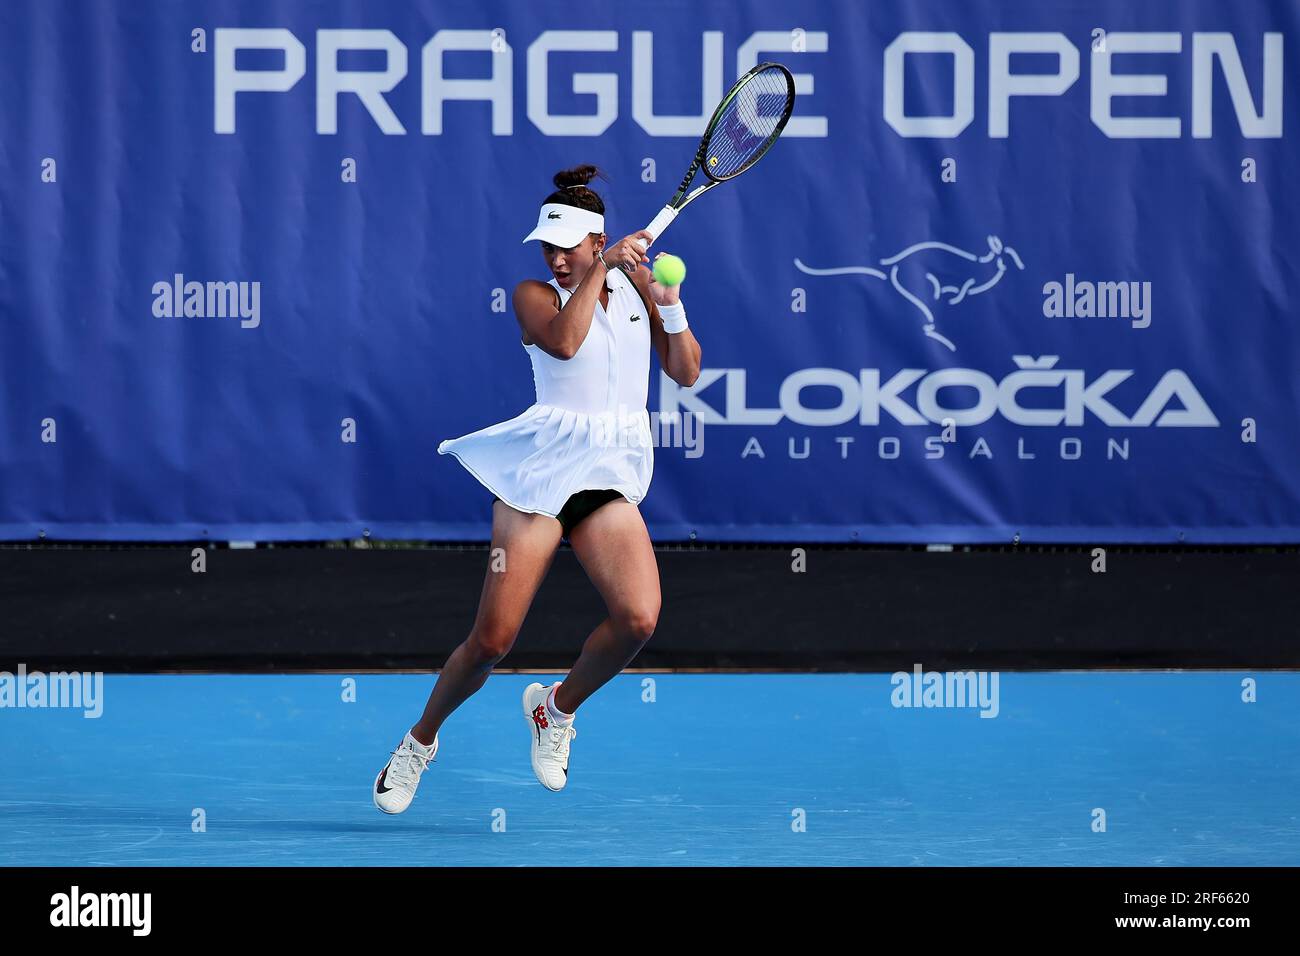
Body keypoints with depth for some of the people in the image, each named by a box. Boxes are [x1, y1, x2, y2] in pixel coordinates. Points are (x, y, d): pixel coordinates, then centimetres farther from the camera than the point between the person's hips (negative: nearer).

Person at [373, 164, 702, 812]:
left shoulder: (634, 282, 12)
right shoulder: (534, 295, 1)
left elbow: (686, 373, 12)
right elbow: (563, 341, -21)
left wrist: (671, 305, -4)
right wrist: (604, 268, -18)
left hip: (609, 478, 3)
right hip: (541, 468, -3)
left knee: (638, 617, -22)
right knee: (492, 639, -8)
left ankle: (558, 707, 6)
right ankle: (421, 740, 18)